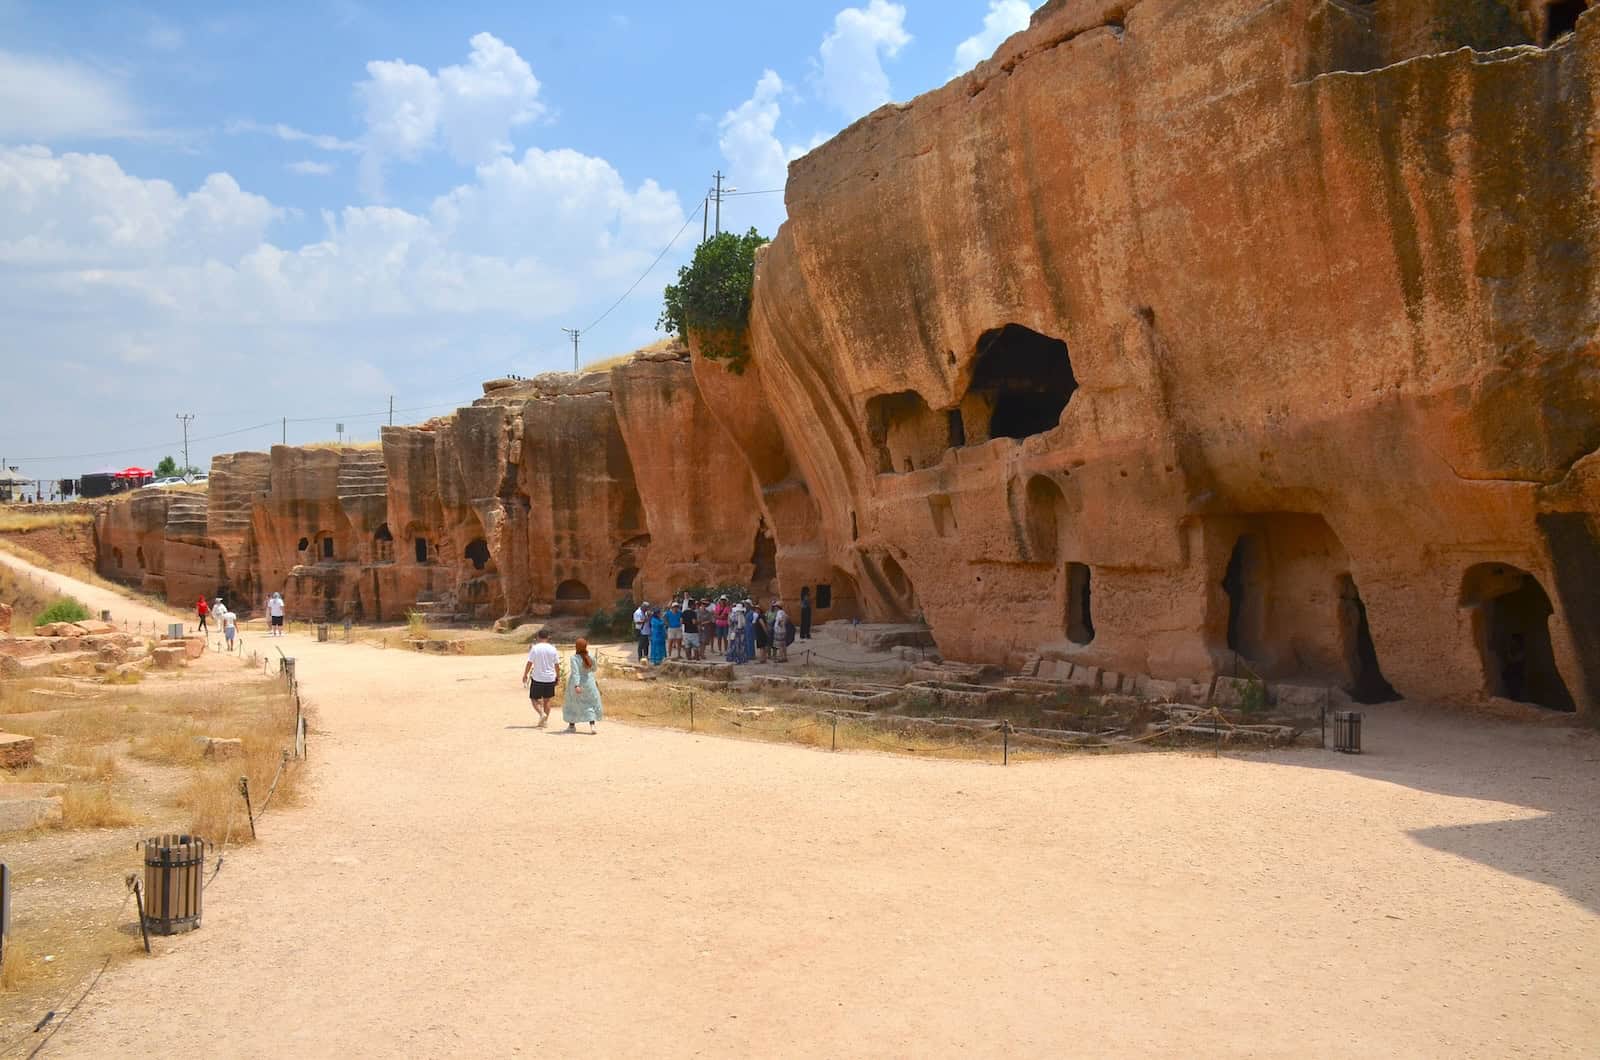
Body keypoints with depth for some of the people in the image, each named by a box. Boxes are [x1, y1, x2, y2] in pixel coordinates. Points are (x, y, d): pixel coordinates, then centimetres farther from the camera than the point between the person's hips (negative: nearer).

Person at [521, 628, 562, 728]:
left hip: (537, 678, -3)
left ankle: (542, 714, -16)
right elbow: (557, 665, 3)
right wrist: (558, 676, 16)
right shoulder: (552, 649, -1)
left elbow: (529, 663, -8)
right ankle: (545, 721, 18)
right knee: (547, 700, 16)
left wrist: (525, 675, 4)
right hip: (550, 678, 3)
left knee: (535, 699, 8)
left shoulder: (534, 648, -9)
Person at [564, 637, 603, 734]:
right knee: (590, 704, 9)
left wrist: (576, 685, -32)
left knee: (572, 703, 18)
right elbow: (594, 669, 7)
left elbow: (575, 672, -27)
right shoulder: (591, 657, -8)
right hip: (589, 682, 2)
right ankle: (592, 726, -7)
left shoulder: (575, 658, -18)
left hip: (576, 683, -2)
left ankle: (572, 725, 29)